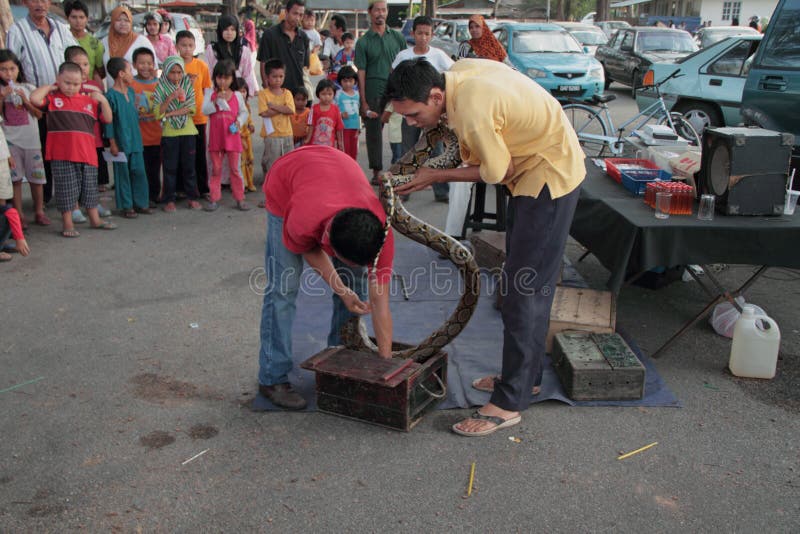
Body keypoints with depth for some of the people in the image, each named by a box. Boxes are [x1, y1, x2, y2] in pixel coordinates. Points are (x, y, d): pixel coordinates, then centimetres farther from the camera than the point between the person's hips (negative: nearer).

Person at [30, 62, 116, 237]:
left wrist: (103, 100, -3)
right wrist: (49, 87, -3)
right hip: (62, 155, -4)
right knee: (67, 190, 2)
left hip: (87, 153, 4)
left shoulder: (89, 101, 11)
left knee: (89, 188, 16)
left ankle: (95, 219, 30)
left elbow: (108, 119, 10)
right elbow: (34, 98, -17)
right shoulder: (53, 98, 1)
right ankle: (67, 224, 14)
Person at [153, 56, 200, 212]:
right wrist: (170, 98, -20)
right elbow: (158, 113, -10)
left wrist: (171, 113, -13)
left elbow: (191, 108, -6)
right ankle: (169, 200, 10)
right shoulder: (161, 89, -1)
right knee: (170, 167, 3)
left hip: (188, 131, 1)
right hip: (169, 133, -1)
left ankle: (192, 197, 16)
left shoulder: (188, 86, 5)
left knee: (189, 166, 7)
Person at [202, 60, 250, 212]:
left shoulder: (237, 95, 4)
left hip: (232, 137, 0)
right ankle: (214, 198, 15)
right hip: (215, 138, 1)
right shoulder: (210, 93, 3)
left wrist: (239, 121, -11)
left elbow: (244, 112, 9)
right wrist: (216, 101, -21)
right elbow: (204, 110, -7)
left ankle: (239, 198, 10)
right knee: (216, 169, 8)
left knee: (234, 168, 4)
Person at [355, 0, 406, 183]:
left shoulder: (398, 37, 10)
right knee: (374, 132, 3)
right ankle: (377, 172, 12)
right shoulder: (363, 42, 4)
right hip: (374, 93, -1)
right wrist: (363, 102, -6)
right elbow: (361, 73, 0)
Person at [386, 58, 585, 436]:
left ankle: (509, 403, -2)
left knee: (526, 287, -9)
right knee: (524, 282, 16)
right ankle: (526, 374, 30)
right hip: (532, 169, 10)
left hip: (549, 175, -10)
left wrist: (435, 177, -9)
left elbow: (495, 173, -18)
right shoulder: (458, 71, -5)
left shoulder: (472, 111, -31)